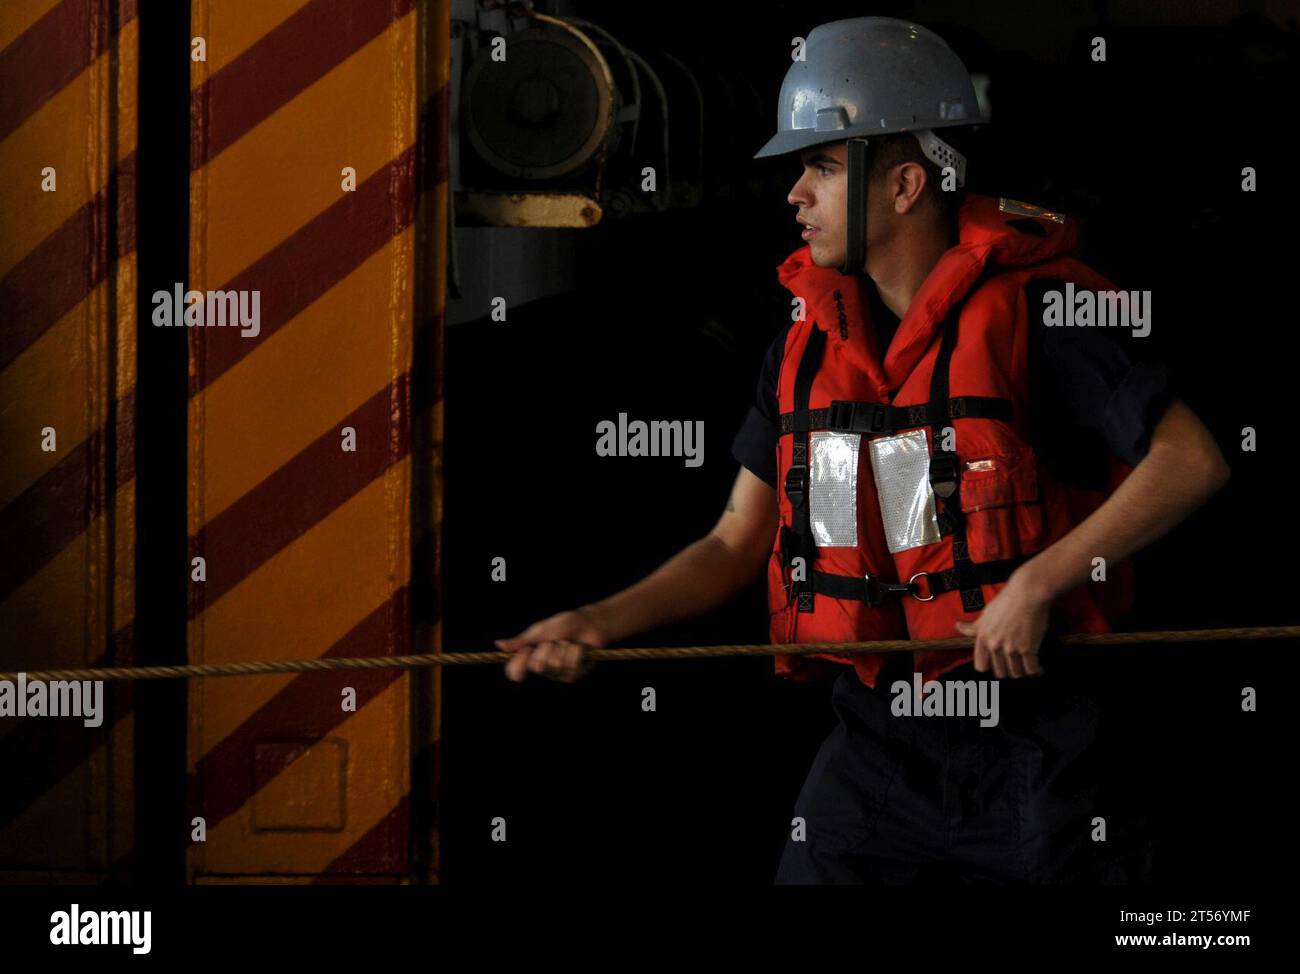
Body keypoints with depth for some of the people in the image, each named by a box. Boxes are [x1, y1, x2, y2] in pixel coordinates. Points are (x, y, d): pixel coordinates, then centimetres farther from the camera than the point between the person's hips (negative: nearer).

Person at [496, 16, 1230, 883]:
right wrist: (600, 622, -2)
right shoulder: (810, 340, 8)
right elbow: (738, 545, 13)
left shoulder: (1033, 310, -10)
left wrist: (1037, 584, -19)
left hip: (1030, 741, -5)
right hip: (876, 738, 5)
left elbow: (1194, 461, -15)